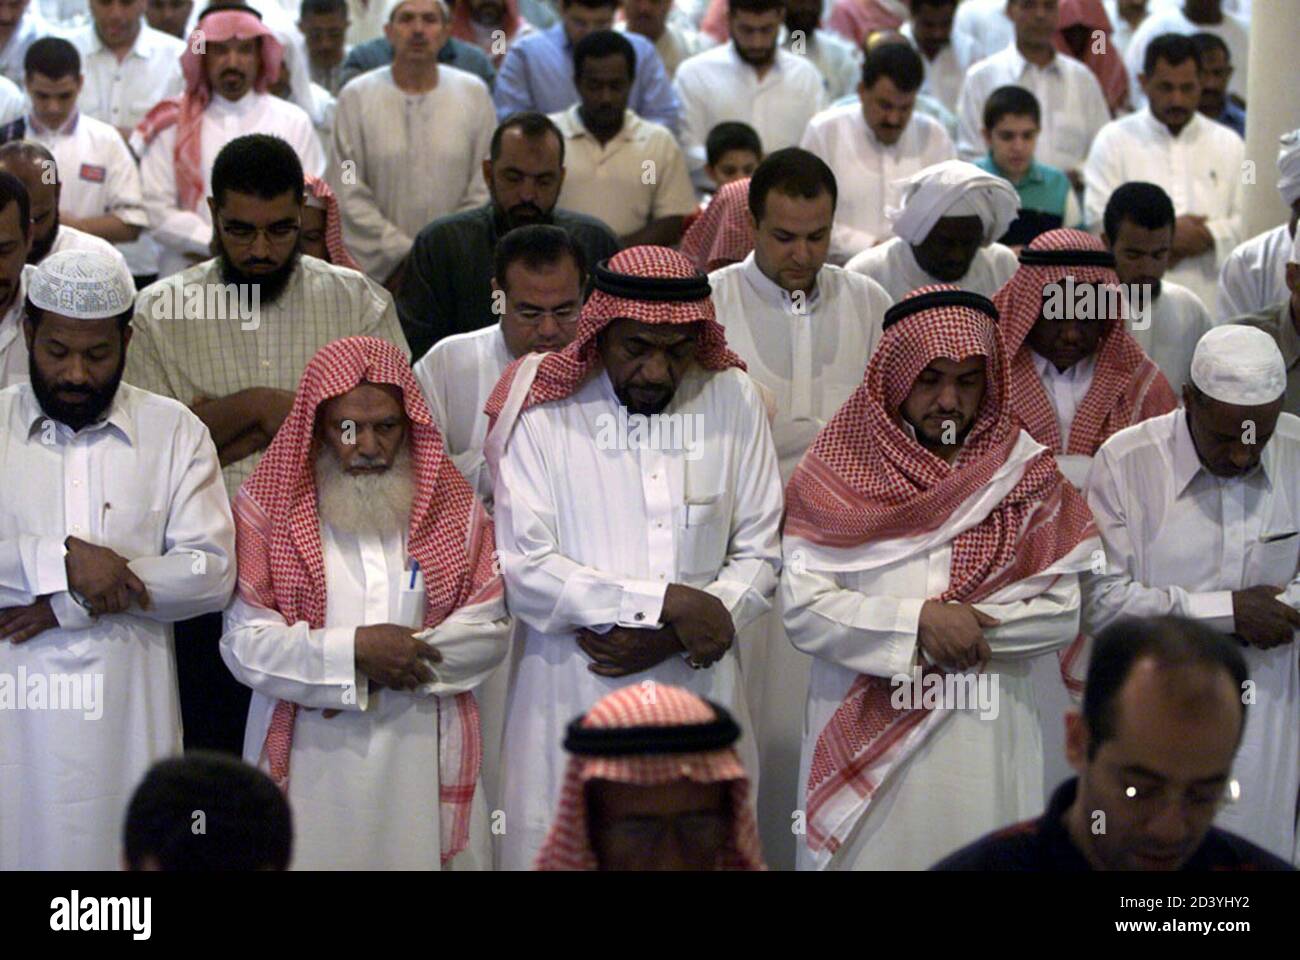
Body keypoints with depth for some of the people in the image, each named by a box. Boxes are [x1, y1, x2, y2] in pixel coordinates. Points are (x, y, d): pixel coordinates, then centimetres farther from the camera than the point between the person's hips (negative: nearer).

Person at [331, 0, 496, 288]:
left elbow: (483, 191, 5)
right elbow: (348, 195, -1)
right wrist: (404, 255, -8)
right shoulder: (356, 96, 3)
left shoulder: (474, 94, 8)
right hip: (376, 270, -1)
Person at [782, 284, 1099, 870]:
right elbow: (802, 608, -9)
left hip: (984, 744, 1)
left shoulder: (1026, 473, 6)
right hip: (862, 737, -1)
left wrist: (963, 624, -13)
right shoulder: (837, 470, 1)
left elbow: (1067, 611, -3)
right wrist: (919, 620, -16)